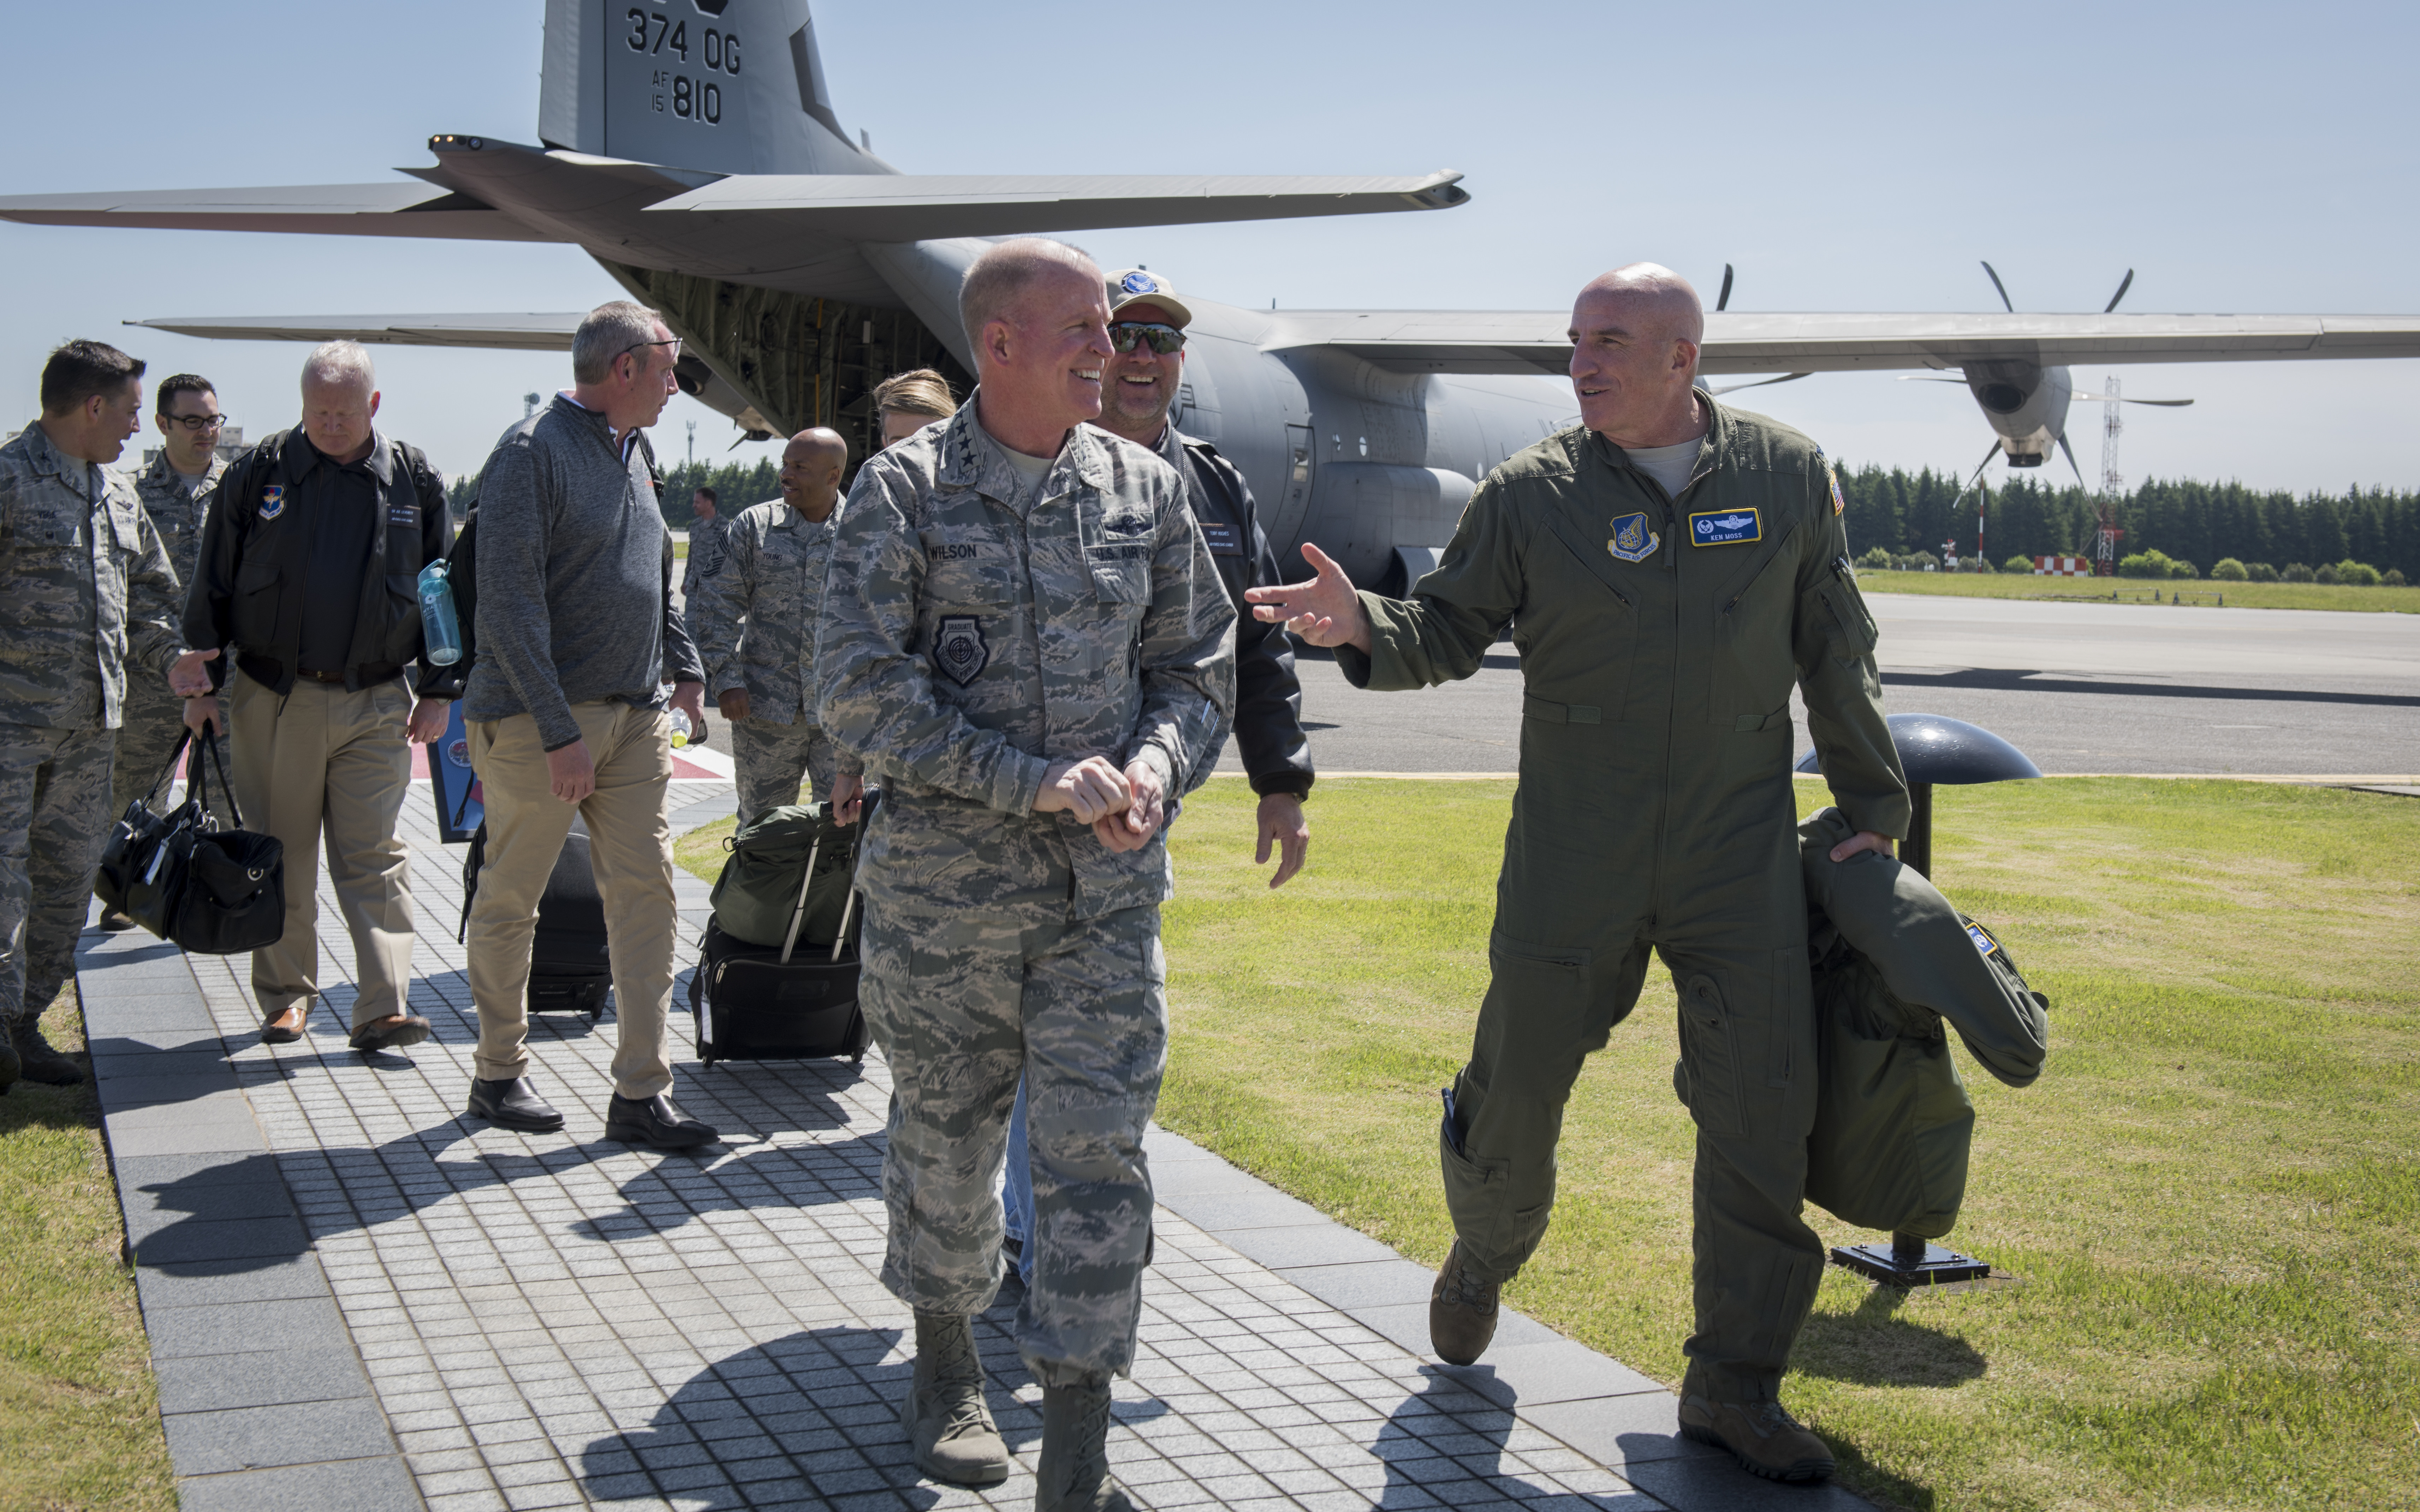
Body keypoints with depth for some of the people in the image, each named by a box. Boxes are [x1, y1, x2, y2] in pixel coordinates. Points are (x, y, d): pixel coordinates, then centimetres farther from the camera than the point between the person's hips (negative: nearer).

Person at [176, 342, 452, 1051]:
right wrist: (204, 681, 3)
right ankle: (285, 995, 20)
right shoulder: (259, 472, 1)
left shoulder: (415, 481, 3)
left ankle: (384, 1007, -6)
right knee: (281, 857, 7)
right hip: (272, 699, 0)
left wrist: (438, 692, 5)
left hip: (375, 705, 0)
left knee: (374, 857, -4)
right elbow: (212, 585, 6)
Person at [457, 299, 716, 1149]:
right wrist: (558, 729, -22)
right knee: (510, 901, 5)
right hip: (541, 717, -7)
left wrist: (683, 668, 15)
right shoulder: (533, 452, -11)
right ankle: (500, 1075, 20)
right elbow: (511, 602, -17)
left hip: (636, 714, 7)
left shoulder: (631, 452, 15)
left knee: (646, 895, 1)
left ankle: (640, 1094, 3)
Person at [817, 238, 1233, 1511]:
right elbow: (858, 690, -13)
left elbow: (1200, 665, 12)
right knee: (946, 1138, 12)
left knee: (1099, 1151, -3)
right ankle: (945, 1363, 38)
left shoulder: (1144, 488, 5)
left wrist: (1157, 764, -10)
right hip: (944, 885, -2)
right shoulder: (903, 490, -6)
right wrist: (1035, 781, -18)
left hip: (1108, 887, 2)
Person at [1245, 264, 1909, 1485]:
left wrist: (1870, 804, 11)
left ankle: (1734, 1390, 14)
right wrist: (1364, 627, -20)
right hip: (1572, 857, -1)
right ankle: (1482, 1261, 40)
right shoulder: (1531, 492, -3)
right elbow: (1453, 626, 1)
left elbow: (1835, 653, 9)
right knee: (1515, 1089, 6)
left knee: (1764, 1113, 0)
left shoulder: (1787, 477, 2)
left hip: (1741, 855, 1)